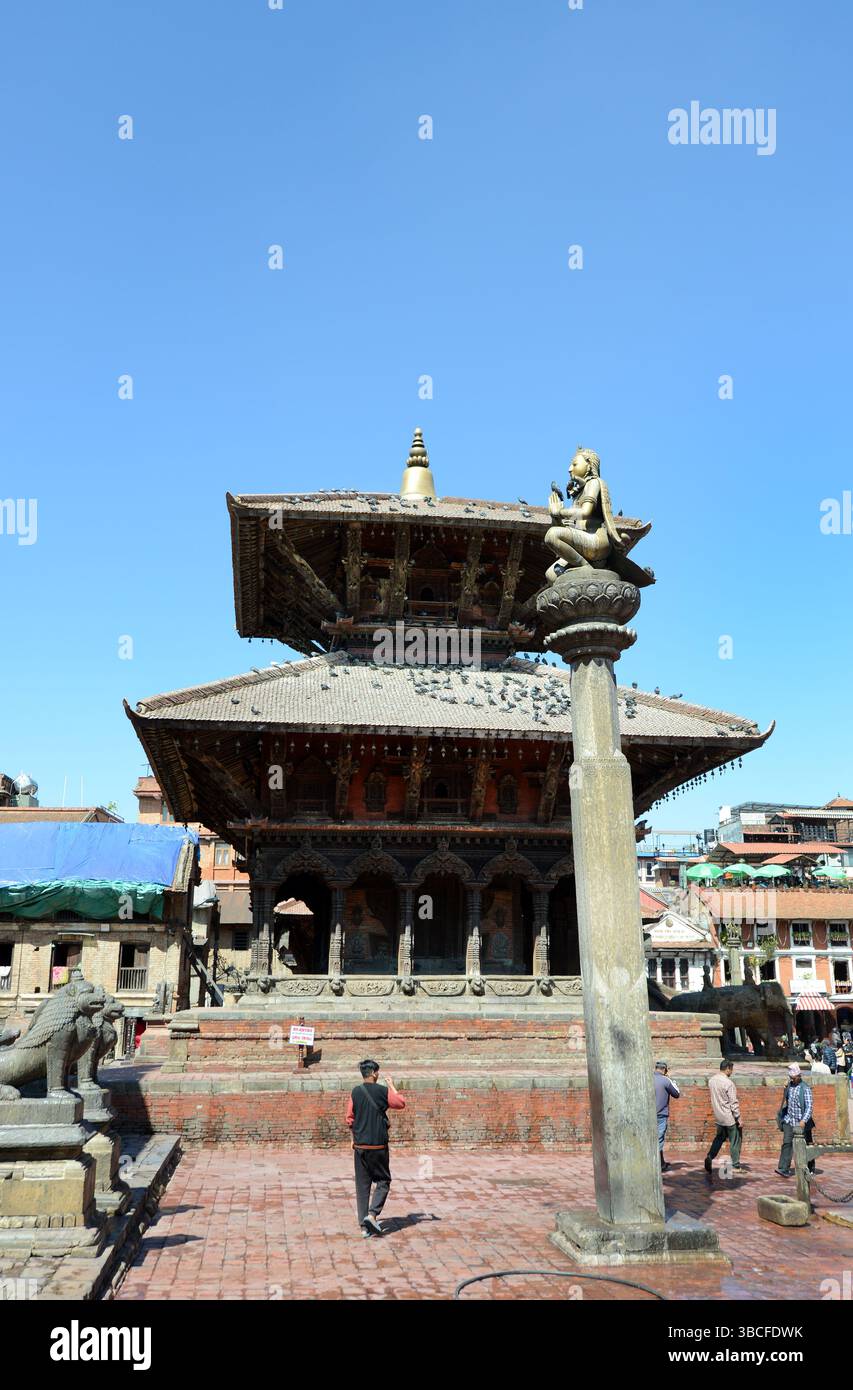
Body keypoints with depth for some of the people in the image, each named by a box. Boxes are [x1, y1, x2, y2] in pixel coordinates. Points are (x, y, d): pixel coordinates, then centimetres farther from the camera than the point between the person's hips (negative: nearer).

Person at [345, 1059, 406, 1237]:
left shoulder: (355, 1092, 0)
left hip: (359, 1145, 3)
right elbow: (401, 1104, 7)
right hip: (378, 1145, -3)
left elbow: (349, 1118, 5)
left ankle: (364, 1225, 9)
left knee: (362, 1185, 9)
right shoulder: (383, 1091, -8)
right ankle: (372, 1214, -10)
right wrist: (392, 1086, 16)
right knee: (383, 1181, 9)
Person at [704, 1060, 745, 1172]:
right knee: (735, 1140, 10)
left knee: (719, 1137, 18)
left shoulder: (711, 1081, 1)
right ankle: (735, 1163, 17)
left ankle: (709, 1157, 2)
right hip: (729, 1117, -7)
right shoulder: (728, 1083, -22)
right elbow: (733, 1102, -19)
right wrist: (738, 1118, -11)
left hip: (718, 1116, 7)